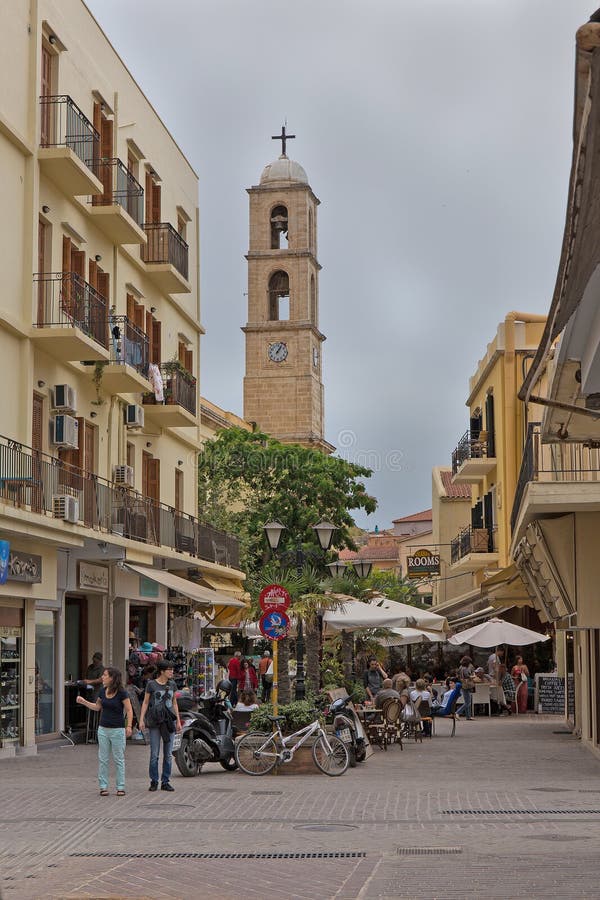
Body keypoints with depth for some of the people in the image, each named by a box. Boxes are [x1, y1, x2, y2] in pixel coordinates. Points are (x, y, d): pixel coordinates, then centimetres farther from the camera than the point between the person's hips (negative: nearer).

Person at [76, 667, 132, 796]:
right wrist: (84, 702, 6)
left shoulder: (121, 693, -12)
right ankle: (103, 786, 13)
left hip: (117, 730, -5)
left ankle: (120, 787, 9)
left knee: (119, 759, 3)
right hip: (103, 729, 5)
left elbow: (129, 710, -10)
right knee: (103, 759, 6)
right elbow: (97, 707, 17)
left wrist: (129, 726, -19)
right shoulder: (103, 691, 4)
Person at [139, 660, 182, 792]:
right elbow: (145, 702, 2)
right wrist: (141, 719, -6)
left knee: (168, 754, 4)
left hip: (168, 721, 4)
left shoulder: (172, 685, 10)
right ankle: (154, 782, 7)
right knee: (154, 754, -3)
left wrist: (178, 721, 13)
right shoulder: (151, 684, -1)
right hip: (155, 722, -4)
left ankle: (166, 782, 11)